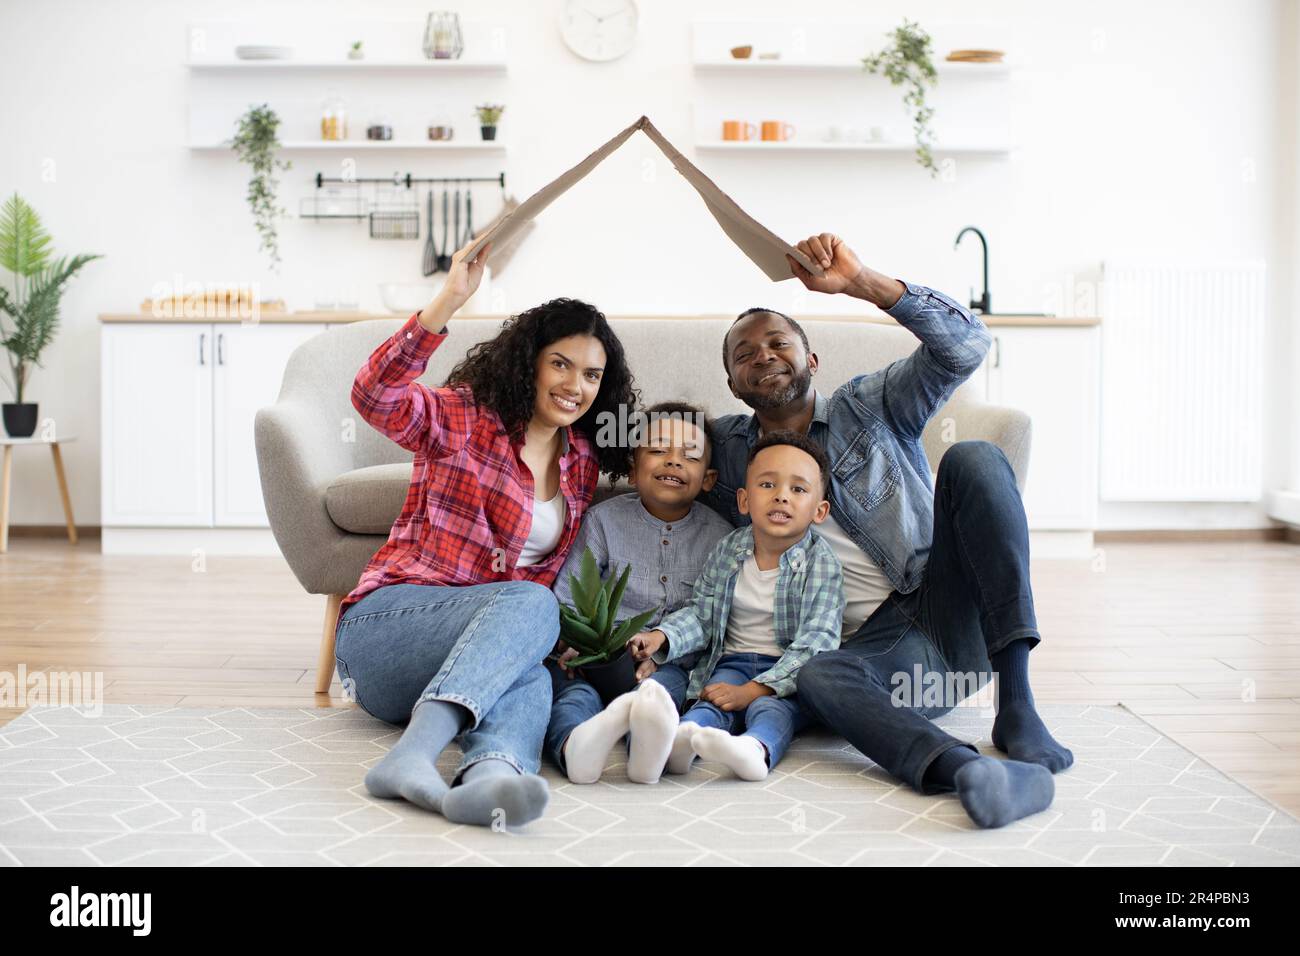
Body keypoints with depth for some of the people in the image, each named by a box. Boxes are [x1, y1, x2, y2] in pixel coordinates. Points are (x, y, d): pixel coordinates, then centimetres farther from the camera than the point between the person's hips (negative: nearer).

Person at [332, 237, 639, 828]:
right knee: (529, 604, -34)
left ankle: (490, 774, -69)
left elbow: (556, 572, 22)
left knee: (531, 679, -34)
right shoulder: (462, 417, -1)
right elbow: (374, 397, -22)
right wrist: (448, 302, -32)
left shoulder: (583, 462, 16)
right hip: (383, 621, -4)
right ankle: (414, 754, -54)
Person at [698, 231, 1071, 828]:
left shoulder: (868, 406, 10)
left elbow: (965, 346, -6)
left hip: (950, 610, 0)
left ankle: (1016, 706, -32)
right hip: (876, 648, 0)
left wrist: (859, 281, -19)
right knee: (817, 676, -35)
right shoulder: (730, 448, 17)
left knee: (972, 458, -23)